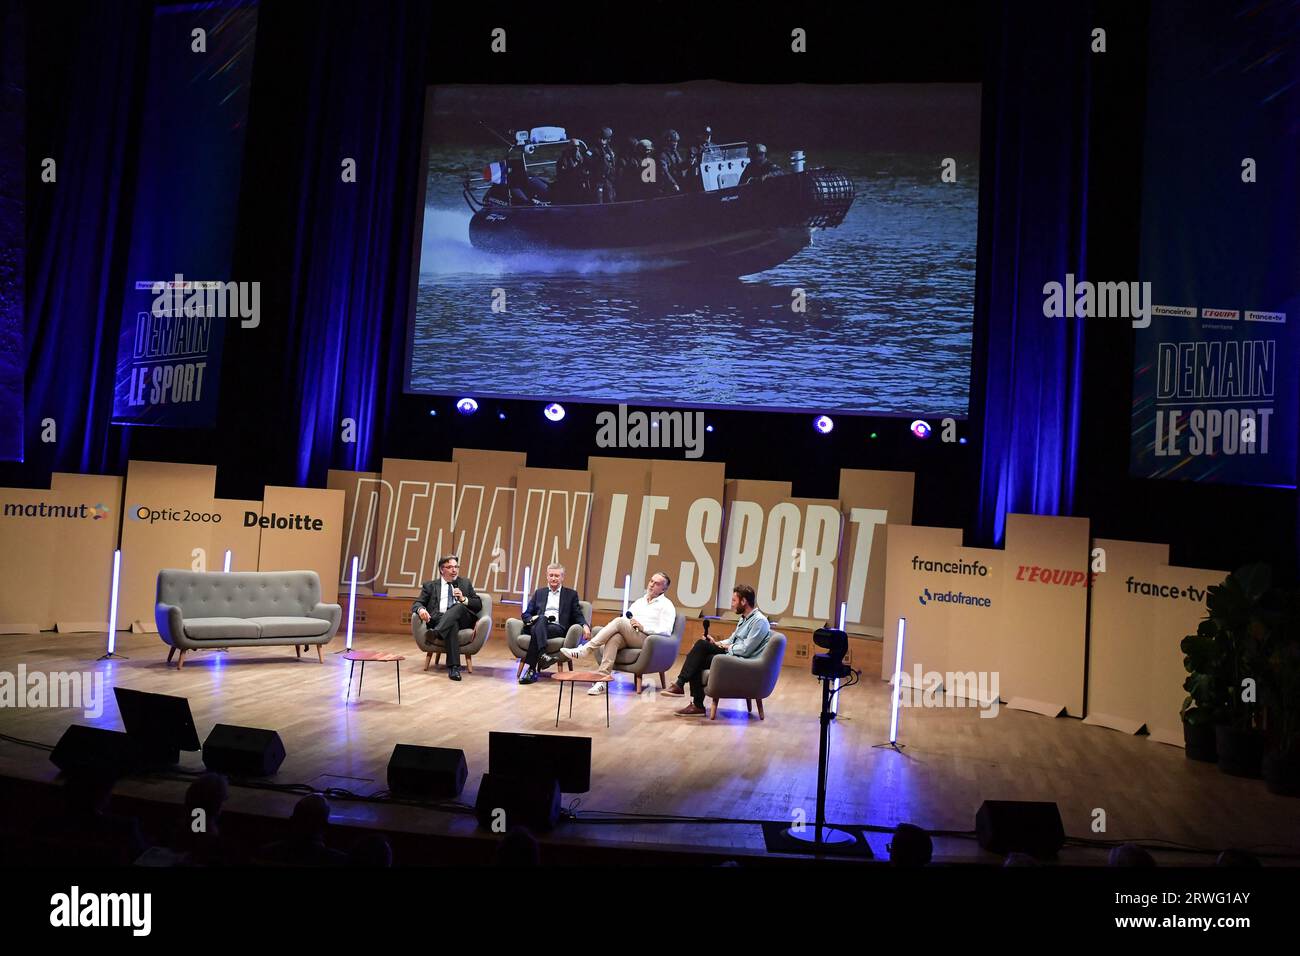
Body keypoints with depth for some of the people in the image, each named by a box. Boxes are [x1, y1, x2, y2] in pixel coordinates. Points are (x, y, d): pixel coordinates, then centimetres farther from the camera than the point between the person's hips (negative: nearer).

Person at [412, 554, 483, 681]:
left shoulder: (465, 583, 25)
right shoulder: (430, 586, 22)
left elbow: (479, 605, 19)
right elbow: (417, 603, 11)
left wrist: (464, 599, -1)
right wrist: (421, 609, -14)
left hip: (462, 619, 1)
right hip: (438, 619, -1)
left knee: (459, 606, -34)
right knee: (453, 625, -38)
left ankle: (435, 632, -48)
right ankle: (453, 666, -44)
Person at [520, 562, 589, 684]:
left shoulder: (571, 594, 21)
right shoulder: (539, 593, 27)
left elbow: (577, 616, 13)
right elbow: (526, 614, 22)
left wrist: (585, 626, -11)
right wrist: (532, 619, -4)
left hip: (559, 628, -2)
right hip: (539, 625, 2)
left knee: (537, 630, -35)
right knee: (542, 619, -37)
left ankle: (530, 669, -43)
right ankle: (542, 654, -53)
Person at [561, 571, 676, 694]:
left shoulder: (666, 605, 8)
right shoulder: (639, 602, 28)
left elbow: (666, 631, -5)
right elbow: (625, 621, 22)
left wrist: (643, 627, -14)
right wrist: (629, 621, -1)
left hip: (646, 640, -5)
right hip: (627, 638, 5)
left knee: (619, 621, -29)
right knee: (614, 638, -32)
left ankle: (584, 650, -32)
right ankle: (601, 681, -41)